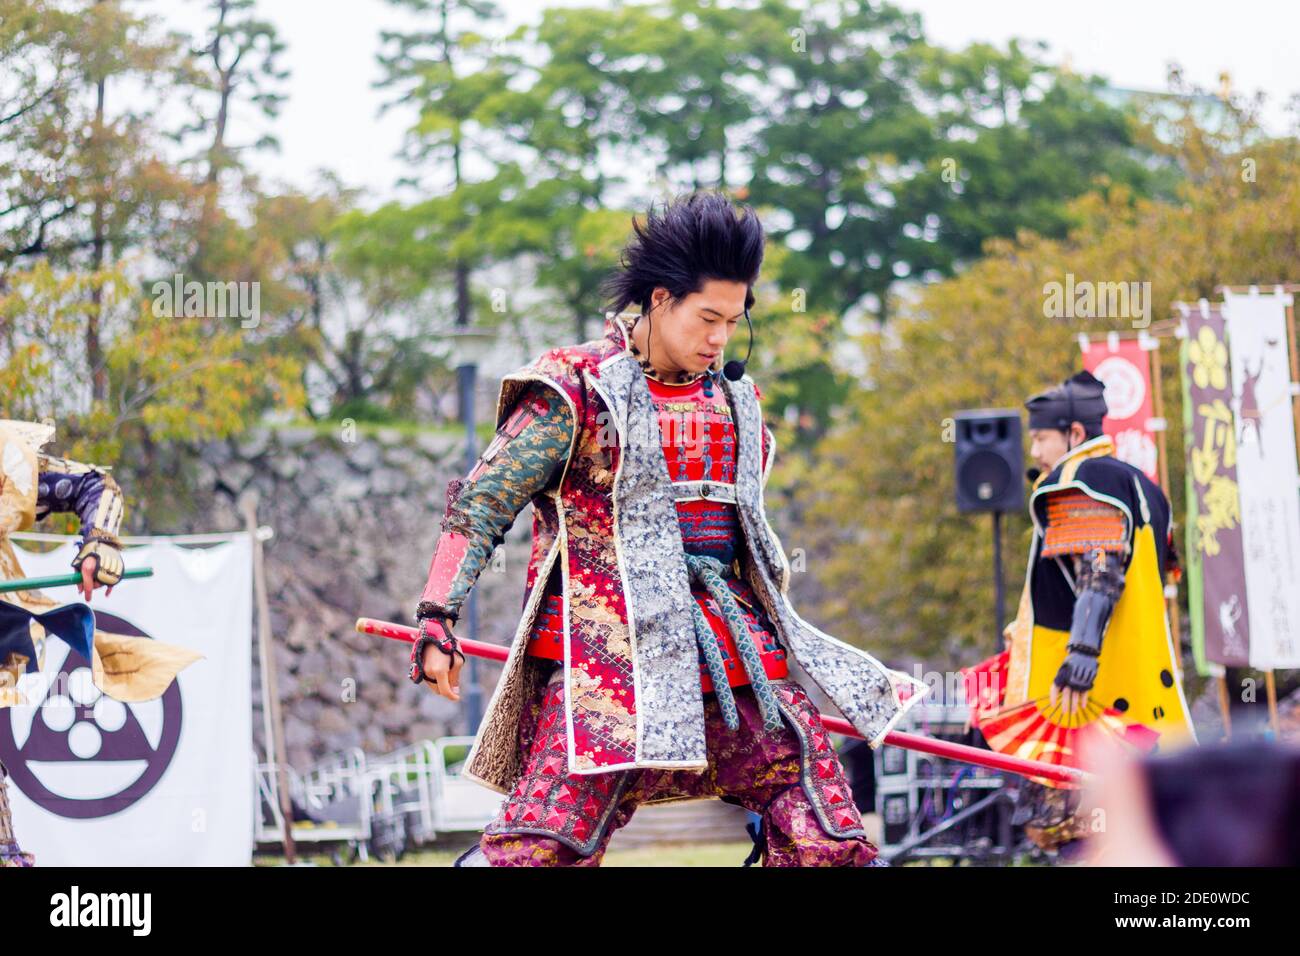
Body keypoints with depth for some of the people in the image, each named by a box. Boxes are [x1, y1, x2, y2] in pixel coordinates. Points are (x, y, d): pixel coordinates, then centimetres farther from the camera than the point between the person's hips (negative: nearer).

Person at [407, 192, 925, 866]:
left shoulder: (735, 401, 16)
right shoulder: (579, 389, -3)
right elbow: (477, 505, -1)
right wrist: (437, 617, -10)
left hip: (734, 658, 6)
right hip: (607, 656, -6)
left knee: (832, 844, 0)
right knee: (539, 845, -18)